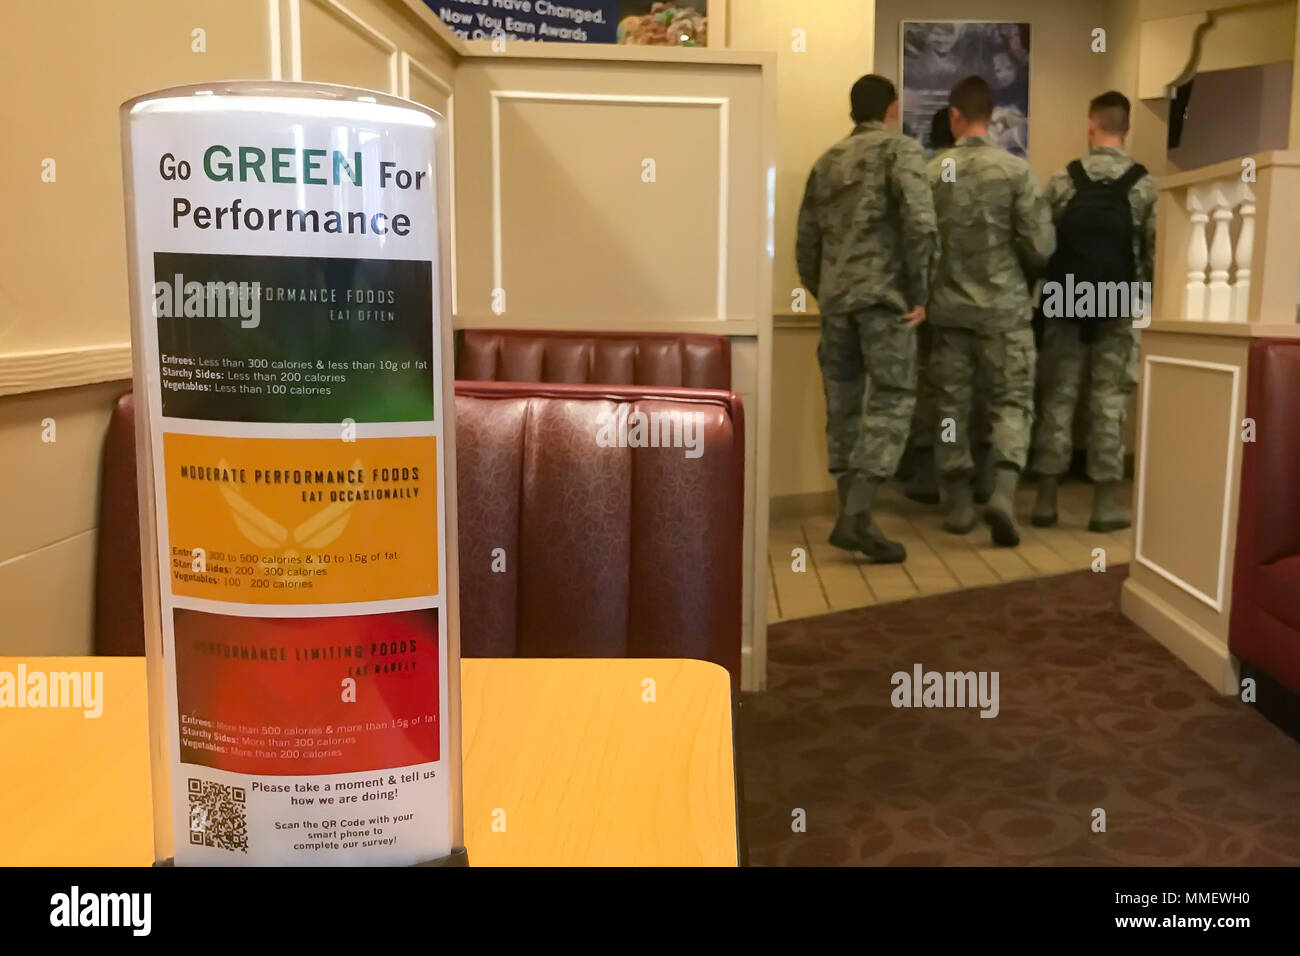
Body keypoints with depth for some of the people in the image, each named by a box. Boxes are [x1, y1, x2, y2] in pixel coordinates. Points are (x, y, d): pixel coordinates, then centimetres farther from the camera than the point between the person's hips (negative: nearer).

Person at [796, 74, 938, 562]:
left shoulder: (827, 161, 18)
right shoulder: (901, 149, 2)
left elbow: (806, 242, 16)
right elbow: (919, 224, -12)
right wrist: (918, 295, -7)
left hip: (835, 299, 5)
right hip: (883, 295, -5)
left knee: (844, 406, 10)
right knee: (890, 403, -4)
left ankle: (851, 514, 14)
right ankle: (856, 517, -14)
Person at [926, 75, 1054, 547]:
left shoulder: (931, 172, -2)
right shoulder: (1015, 170, -6)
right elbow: (1040, 245, -8)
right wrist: (1023, 276, 13)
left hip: (947, 308, 2)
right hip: (1003, 308, -2)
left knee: (952, 405, 10)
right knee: (1012, 403, 6)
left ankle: (959, 504, 15)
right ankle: (1003, 493, -13)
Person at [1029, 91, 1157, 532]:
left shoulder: (1062, 180, 0)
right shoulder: (1144, 185, -1)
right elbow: (1155, 253, -1)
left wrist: (1042, 290, 14)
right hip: (1119, 309, -1)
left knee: (1057, 396, 6)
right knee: (1109, 401, 4)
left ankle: (1045, 498, 8)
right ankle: (1105, 502, 7)